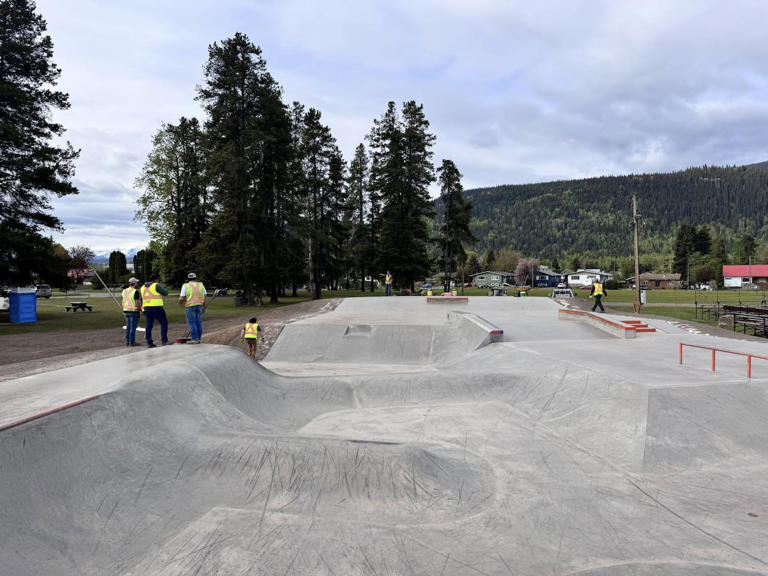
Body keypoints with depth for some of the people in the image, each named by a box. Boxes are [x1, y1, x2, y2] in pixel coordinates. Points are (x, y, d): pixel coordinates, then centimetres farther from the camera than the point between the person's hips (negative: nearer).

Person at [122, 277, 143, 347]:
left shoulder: (124, 291, 8)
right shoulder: (136, 291, -15)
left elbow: (123, 302, 10)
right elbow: (138, 303, -17)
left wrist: (124, 311, 18)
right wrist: (141, 310, -4)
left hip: (127, 311, 7)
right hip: (134, 311, -7)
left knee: (128, 327, 12)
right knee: (133, 327, -3)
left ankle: (127, 342, 13)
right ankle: (132, 342, -1)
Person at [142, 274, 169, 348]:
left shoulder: (143, 287, 15)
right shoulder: (156, 285, -7)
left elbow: (142, 300, 17)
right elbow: (165, 293, -8)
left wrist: (143, 309, 22)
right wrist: (162, 286, 7)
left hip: (147, 308, 7)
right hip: (157, 308, -7)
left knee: (149, 325, 9)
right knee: (164, 323, 2)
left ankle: (149, 343, 7)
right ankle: (164, 340, -5)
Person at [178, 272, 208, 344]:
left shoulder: (185, 286, -2)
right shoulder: (201, 285, 7)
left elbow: (181, 299, -6)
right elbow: (206, 297, 5)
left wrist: (180, 302, 16)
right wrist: (205, 307, 11)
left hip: (190, 306, -3)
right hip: (199, 305, 4)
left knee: (192, 323, 1)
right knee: (198, 322, 9)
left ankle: (194, 339, -1)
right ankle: (198, 338, 13)